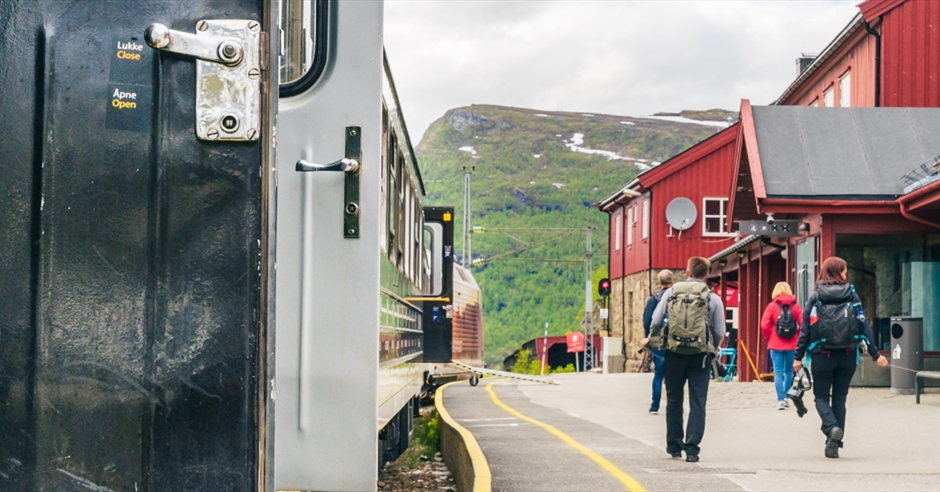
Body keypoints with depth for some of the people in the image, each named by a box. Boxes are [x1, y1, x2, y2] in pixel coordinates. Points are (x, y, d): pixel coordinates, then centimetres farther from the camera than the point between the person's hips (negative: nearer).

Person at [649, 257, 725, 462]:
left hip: (674, 353, 1)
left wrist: (653, 341, 16)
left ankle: (674, 446, 20)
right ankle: (692, 449, -4)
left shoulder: (671, 292, 2)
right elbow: (720, 333, 1)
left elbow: (655, 321, 0)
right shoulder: (713, 298, 0)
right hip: (700, 355, -1)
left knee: (674, 400, 14)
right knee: (697, 403, 2)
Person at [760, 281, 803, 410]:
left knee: (778, 372, 0)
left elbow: (764, 326, -8)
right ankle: (785, 398, 22)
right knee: (789, 371, 16)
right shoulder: (795, 306, 0)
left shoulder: (772, 306, -4)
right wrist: (797, 338, 10)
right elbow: (802, 324, -5)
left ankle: (781, 400, -9)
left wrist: (769, 338, 9)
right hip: (792, 345, 2)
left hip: (776, 345, -2)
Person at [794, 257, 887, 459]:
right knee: (839, 398, 12)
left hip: (822, 356, -1)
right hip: (847, 356, 2)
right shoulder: (852, 295, 0)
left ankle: (832, 428, -18)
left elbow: (805, 329, -3)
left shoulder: (815, 297, -2)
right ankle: (835, 442, 9)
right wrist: (875, 354, 3)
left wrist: (798, 357, 2)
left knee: (821, 397, 9)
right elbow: (863, 326, -1)